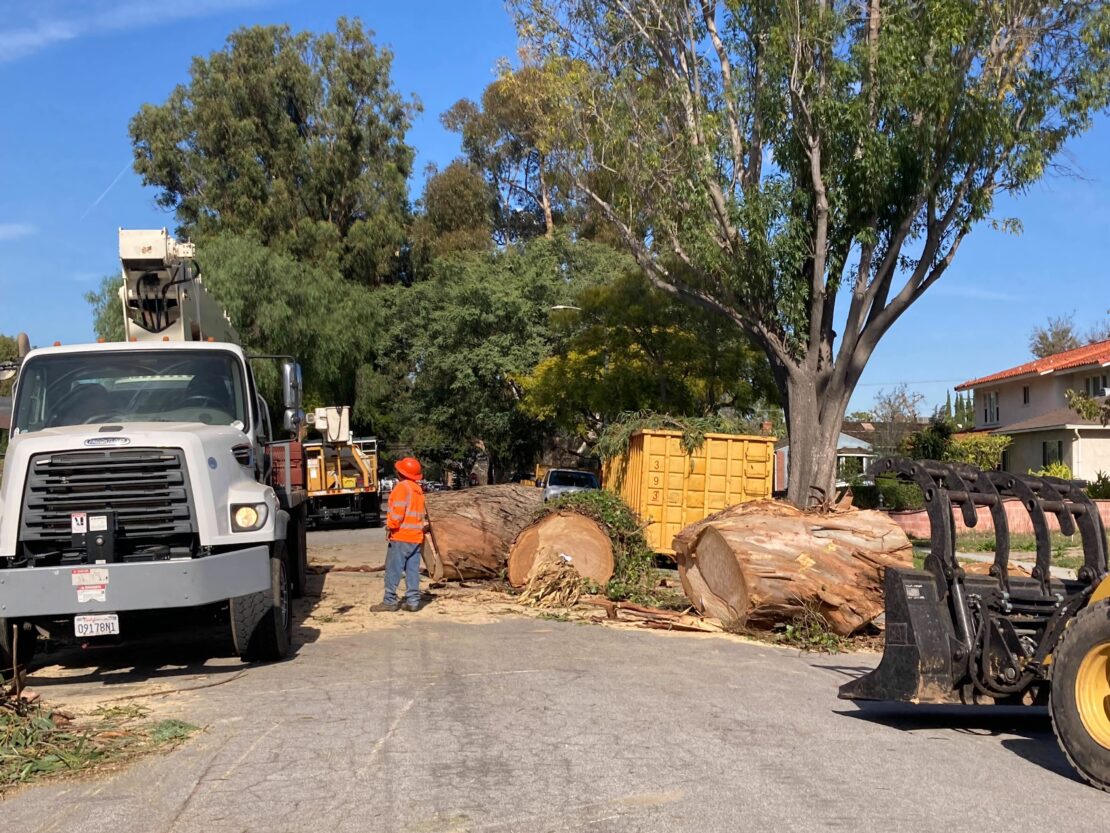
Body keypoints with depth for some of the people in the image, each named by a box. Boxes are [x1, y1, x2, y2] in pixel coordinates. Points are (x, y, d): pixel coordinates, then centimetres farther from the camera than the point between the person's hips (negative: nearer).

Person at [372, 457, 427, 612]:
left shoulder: (402, 487, -11)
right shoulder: (418, 489, 15)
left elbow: (397, 512, -17)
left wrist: (390, 525, -6)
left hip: (401, 536, -8)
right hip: (416, 536, 8)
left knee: (393, 570, -3)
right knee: (413, 570, 7)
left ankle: (390, 601, -2)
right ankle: (413, 601, 6)